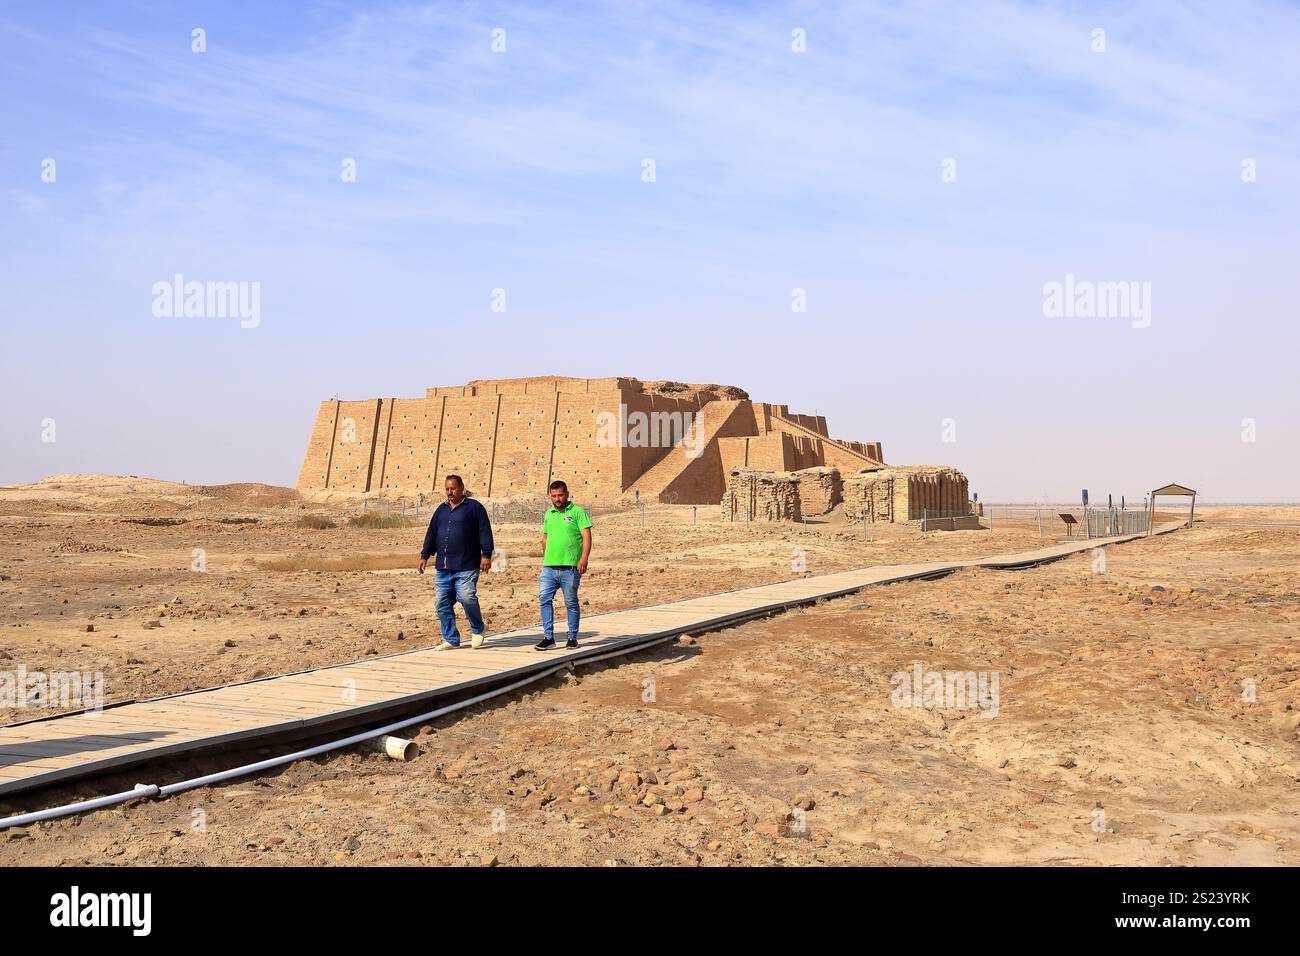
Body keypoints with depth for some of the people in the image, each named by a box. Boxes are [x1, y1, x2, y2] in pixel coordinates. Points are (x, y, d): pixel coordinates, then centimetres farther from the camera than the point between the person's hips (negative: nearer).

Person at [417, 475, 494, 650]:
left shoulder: (474, 507, 2)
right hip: (443, 568, 6)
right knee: (443, 604, 2)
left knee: (466, 597, -19)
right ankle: (451, 640, 11)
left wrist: (486, 555, -10)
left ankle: (478, 629, 6)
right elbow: (431, 534, 22)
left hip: (466, 567, -6)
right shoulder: (441, 510, 19)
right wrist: (424, 556, 15)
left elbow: (485, 532, -3)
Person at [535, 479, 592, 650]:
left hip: (570, 567, -4)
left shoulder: (577, 512, -1)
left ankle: (572, 638, 14)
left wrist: (584, 558, -18)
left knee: (571, 603, 4)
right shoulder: (548, 514, 16)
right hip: (549, 567, 5)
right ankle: (548, 637, -2)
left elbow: (586, 536, -7)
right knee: (544, 599, -6)